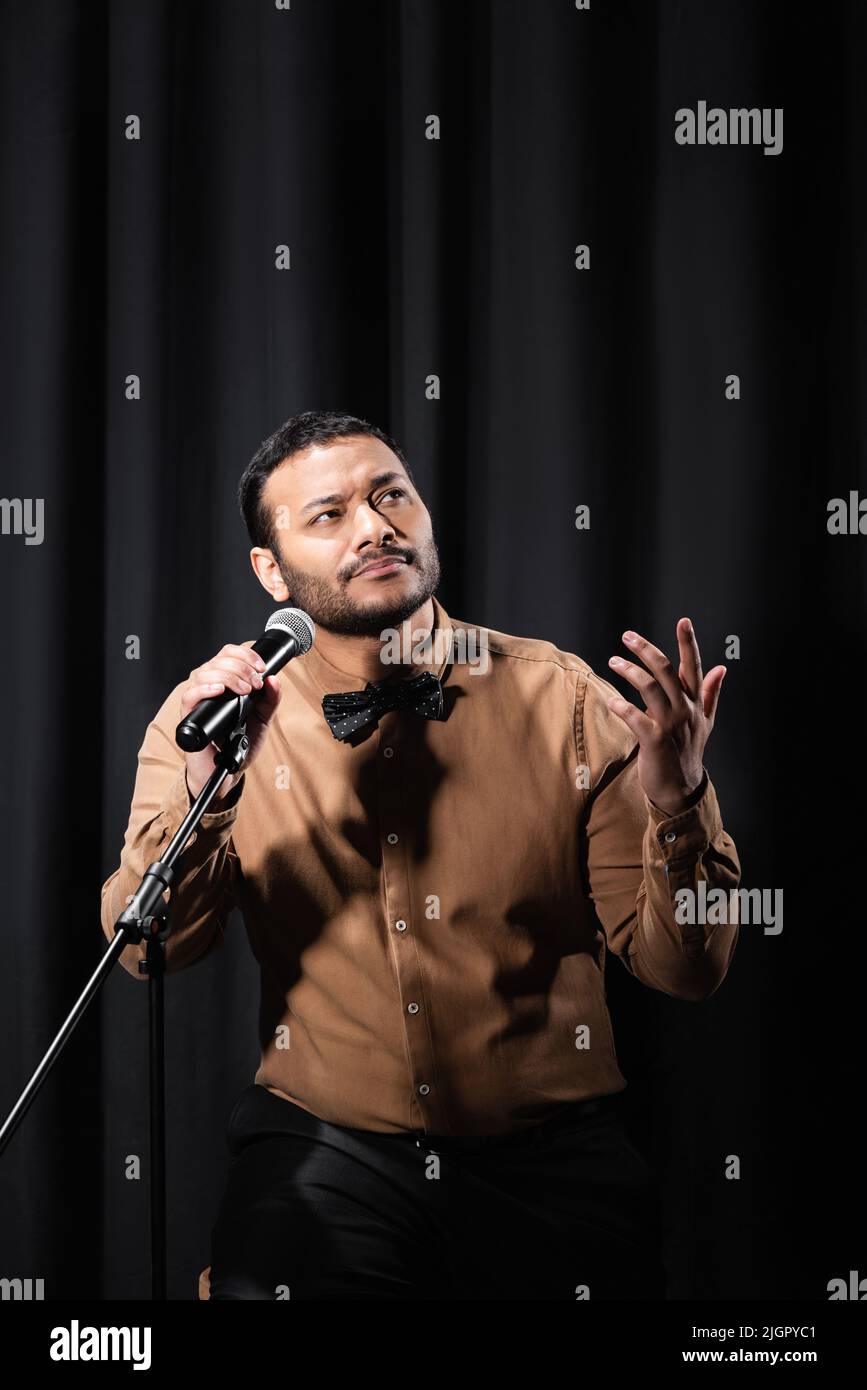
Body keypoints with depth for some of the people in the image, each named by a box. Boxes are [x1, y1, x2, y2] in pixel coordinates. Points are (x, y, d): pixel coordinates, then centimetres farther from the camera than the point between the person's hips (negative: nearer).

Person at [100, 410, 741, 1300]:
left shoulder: (565, 700, -2)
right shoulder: (217, 711, 1)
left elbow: (683, 972, -3)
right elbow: (144, 953, -7)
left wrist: (677, 807, -21)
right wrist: (204, 788, -23)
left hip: (550, 1159, 1)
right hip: (323, 1151, 0)